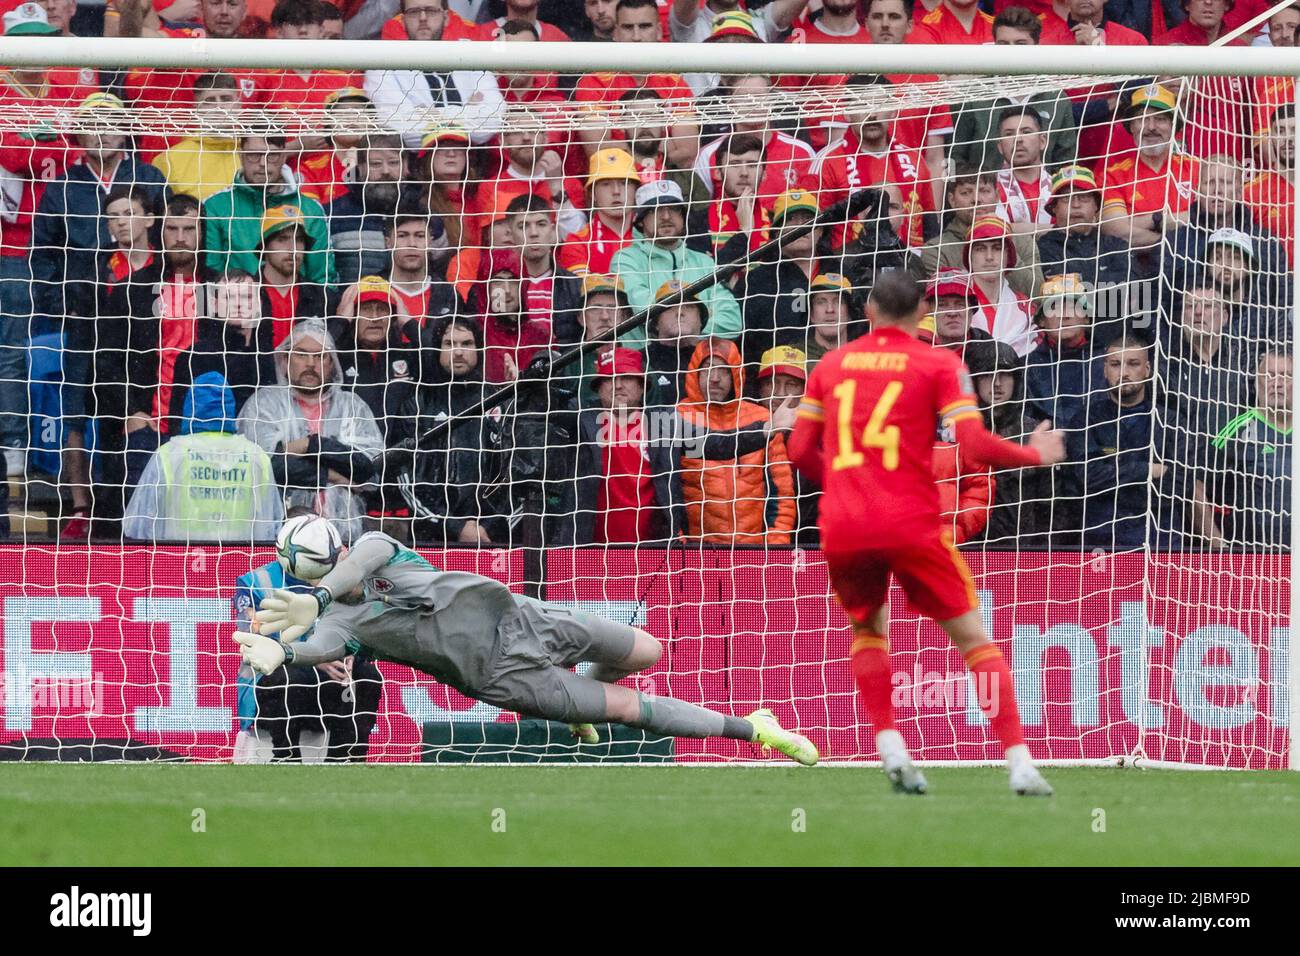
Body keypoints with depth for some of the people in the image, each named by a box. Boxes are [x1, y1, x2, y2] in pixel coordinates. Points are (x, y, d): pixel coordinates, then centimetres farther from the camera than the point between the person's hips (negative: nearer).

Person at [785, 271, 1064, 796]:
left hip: (842, 529, 3)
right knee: (973, 637, 5)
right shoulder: (939, 365, 2)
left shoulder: (831, 364, 12)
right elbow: (975, 447, -7)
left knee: (868, 629, 26)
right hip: (911, 525, -3)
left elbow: (800, 450, 14)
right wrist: (1035, 454, 10)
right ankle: (1019, 761, -7)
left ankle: (890, 746, 7)